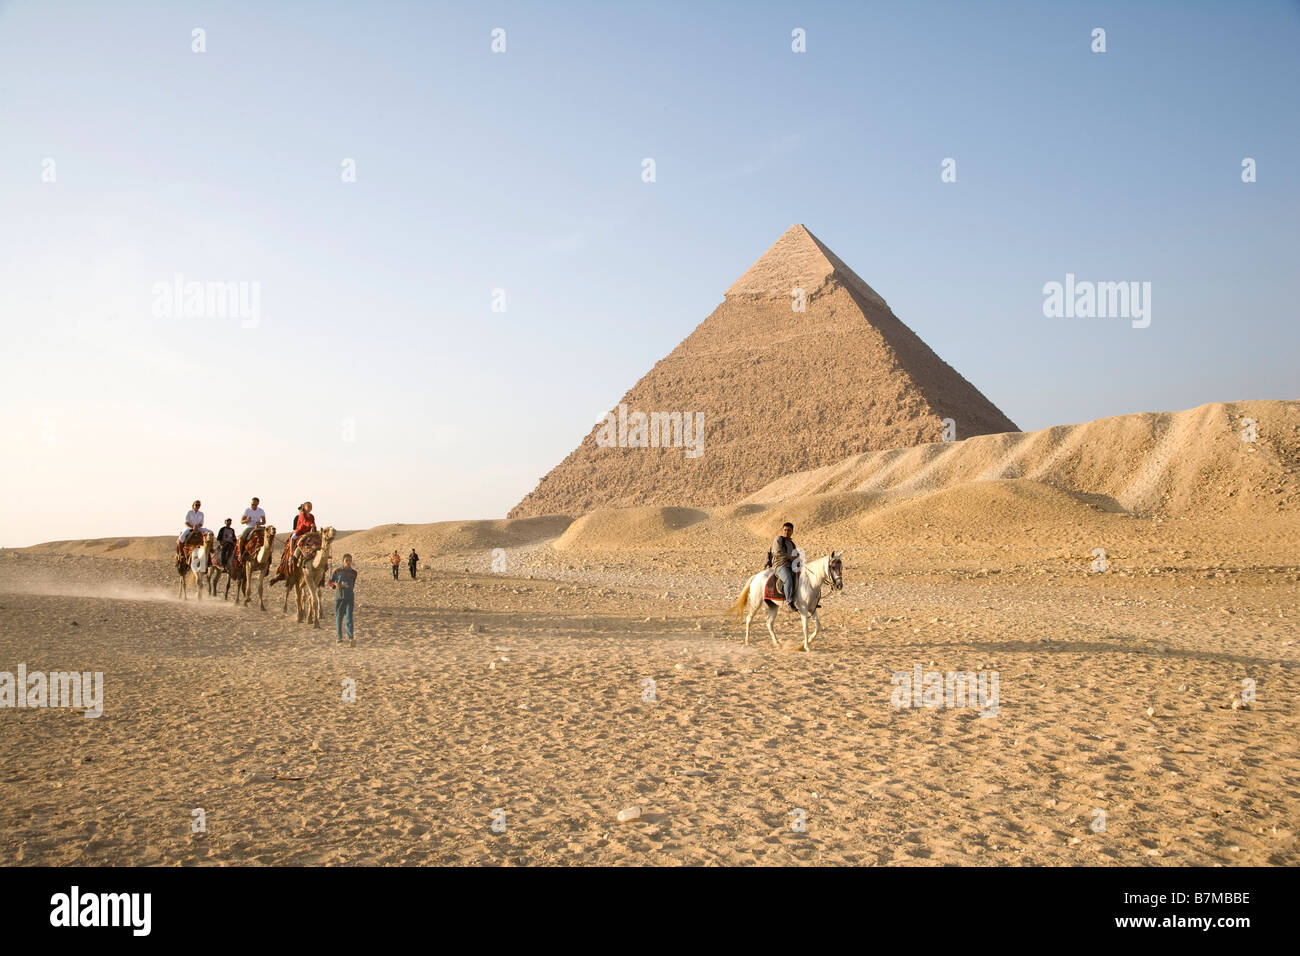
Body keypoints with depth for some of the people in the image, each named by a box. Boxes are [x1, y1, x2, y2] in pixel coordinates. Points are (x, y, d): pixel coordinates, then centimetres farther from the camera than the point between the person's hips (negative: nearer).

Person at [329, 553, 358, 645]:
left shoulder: (353, 572, 4)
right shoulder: (337, 571, 0)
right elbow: (330, 582, 8)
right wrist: (336, 584, -14)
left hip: (349, 597, 0)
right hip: (339, 597, 0)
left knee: (349, 616, -11)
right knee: (339, 616, 8)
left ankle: (350, 636, -16)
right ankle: (340, 637, 20)